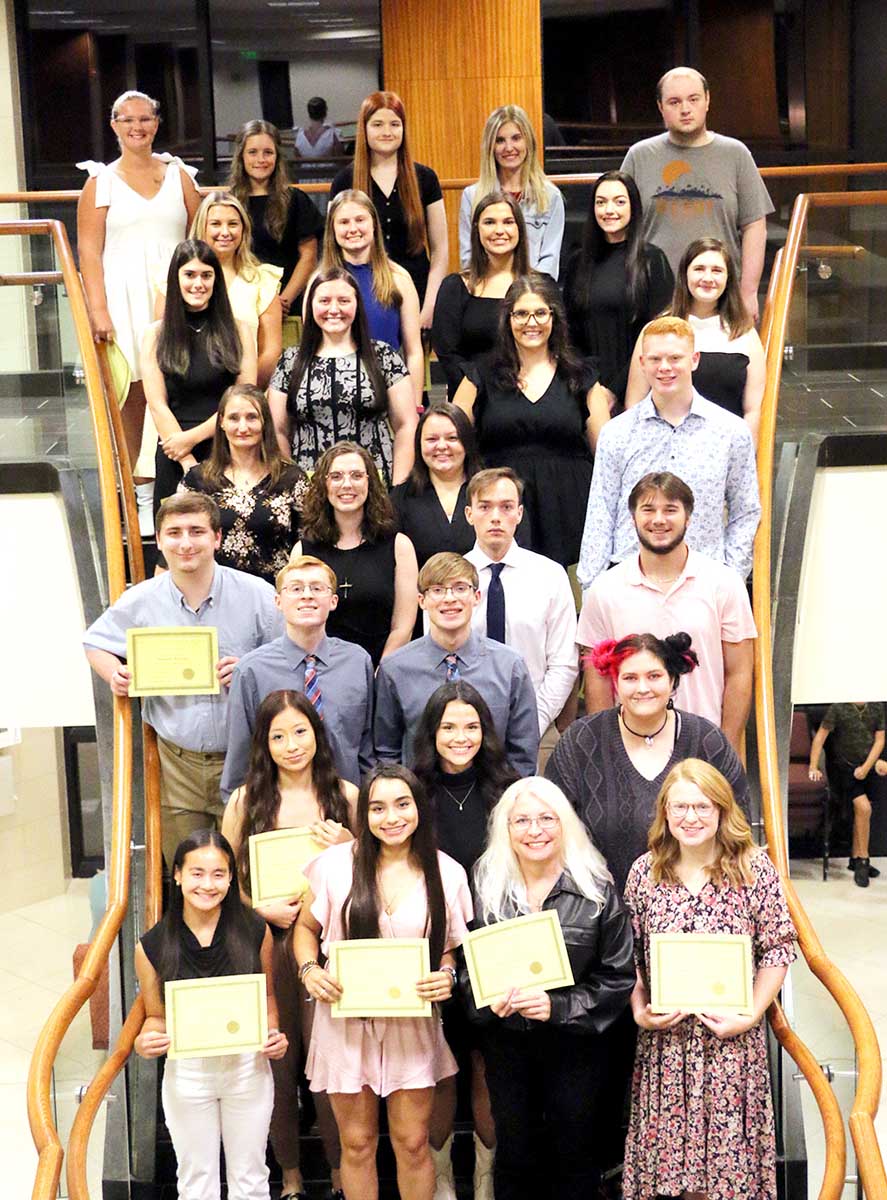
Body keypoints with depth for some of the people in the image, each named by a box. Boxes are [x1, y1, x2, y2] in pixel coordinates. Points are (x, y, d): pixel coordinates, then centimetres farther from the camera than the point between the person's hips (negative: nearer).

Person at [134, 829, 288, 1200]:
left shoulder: (254, 932, -7)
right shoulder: (153, 945, -8)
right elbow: (156, 1016, 3)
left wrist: (274, 1034, -10)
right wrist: (144, 1041, -18)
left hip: (247, 1067, 0)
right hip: (186, 1072, 0)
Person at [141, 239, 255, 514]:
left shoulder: (237, 331, 6)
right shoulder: (156, 334, 6)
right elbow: (157, 405, 0)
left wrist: (193, 436, -9)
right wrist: (190, 464, -9)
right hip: (175, 458, 0)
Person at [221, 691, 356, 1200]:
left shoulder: (345, 794, 3)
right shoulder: (246, 801, 2)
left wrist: (348, 844, -9)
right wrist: (262, 909, -10)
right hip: (268, 947, 1)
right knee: (277, 1062, 8)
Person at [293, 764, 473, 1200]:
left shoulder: (447, 873, -3)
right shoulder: (335, 863, -7)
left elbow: (452, 948, 7)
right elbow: (306, 927, 6)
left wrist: (448, 976, -14)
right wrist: (309, 969, -12)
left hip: (413, 1022, 1)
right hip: (346, 1020, 0)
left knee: (412, 1143, 8)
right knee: (357, 1144, 11)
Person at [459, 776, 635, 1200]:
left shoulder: (597, 890, -10)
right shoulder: (485, 886, -3)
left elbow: (618, 977, -8)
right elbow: (465, 963, 3)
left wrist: (558, 1006, -19)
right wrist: (490, 1000, -17)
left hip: (576, 1043, -2)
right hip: (506, 1041, 2)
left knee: (576, 1160, 11)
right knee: (513, 1156, 14)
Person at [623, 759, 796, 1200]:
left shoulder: (754, 868, -5)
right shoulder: (645, 871, 1)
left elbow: (778, 949, -3)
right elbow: (629, 954, 7)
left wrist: (751, 1015, -10)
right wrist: (639, 1011, -4)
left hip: (732, 1038, -1)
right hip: (664, 1037, 2)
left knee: (728, 1147, 6)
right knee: (667, 1144, 8)